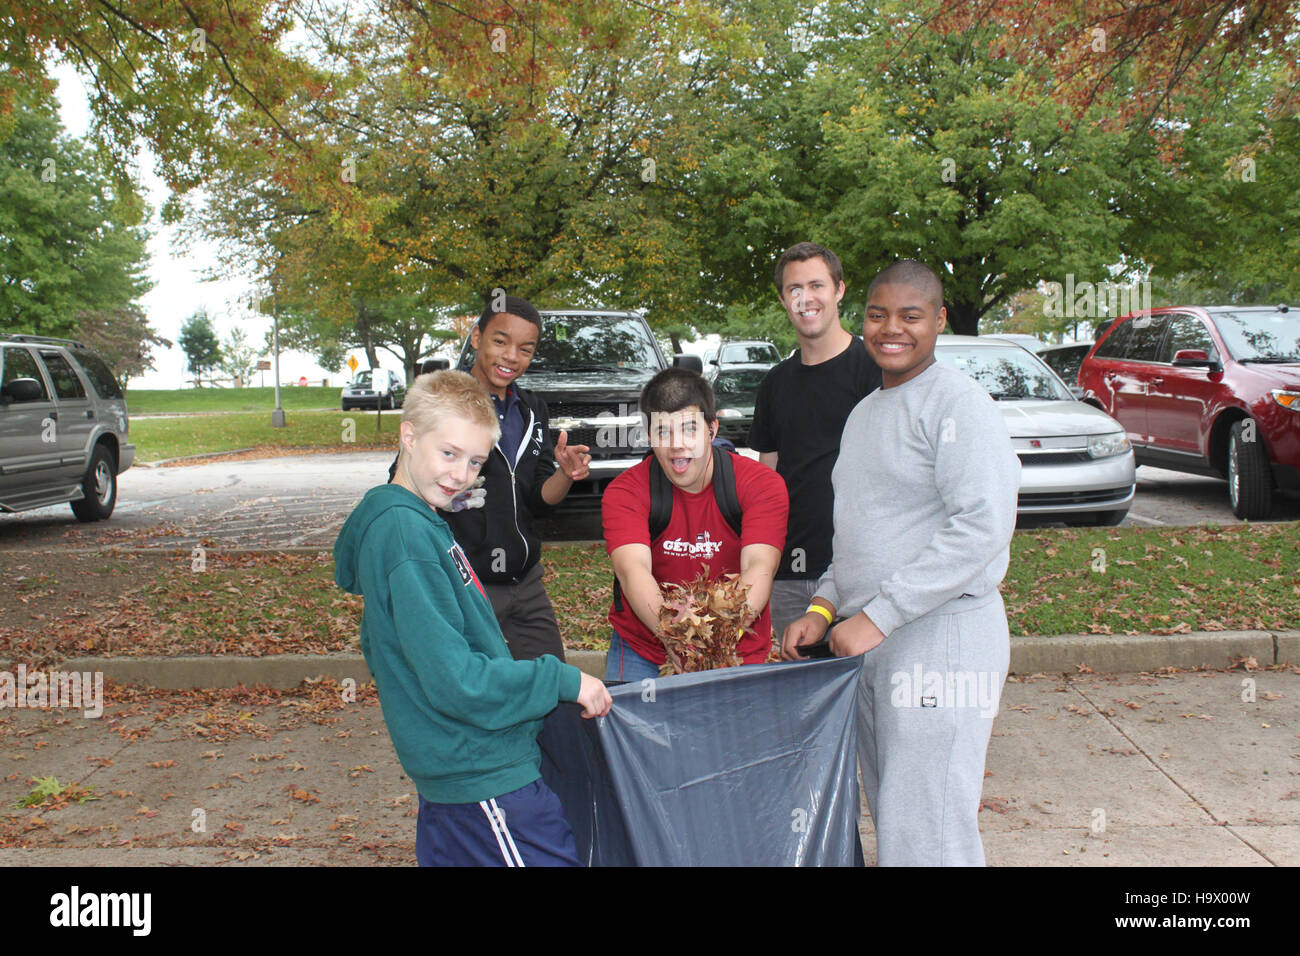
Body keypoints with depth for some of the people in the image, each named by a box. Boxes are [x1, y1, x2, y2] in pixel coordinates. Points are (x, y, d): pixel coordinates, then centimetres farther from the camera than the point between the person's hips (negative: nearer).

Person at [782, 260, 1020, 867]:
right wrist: (824, 608, 9)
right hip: (870, 642, 8)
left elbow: (982, 526, -20)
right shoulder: (864, 413, 19)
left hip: (940, 639, -8)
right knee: (889, 818, 14)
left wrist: (877, 616, -20)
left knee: (926, 836, -6)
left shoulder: (958, 402, -9)